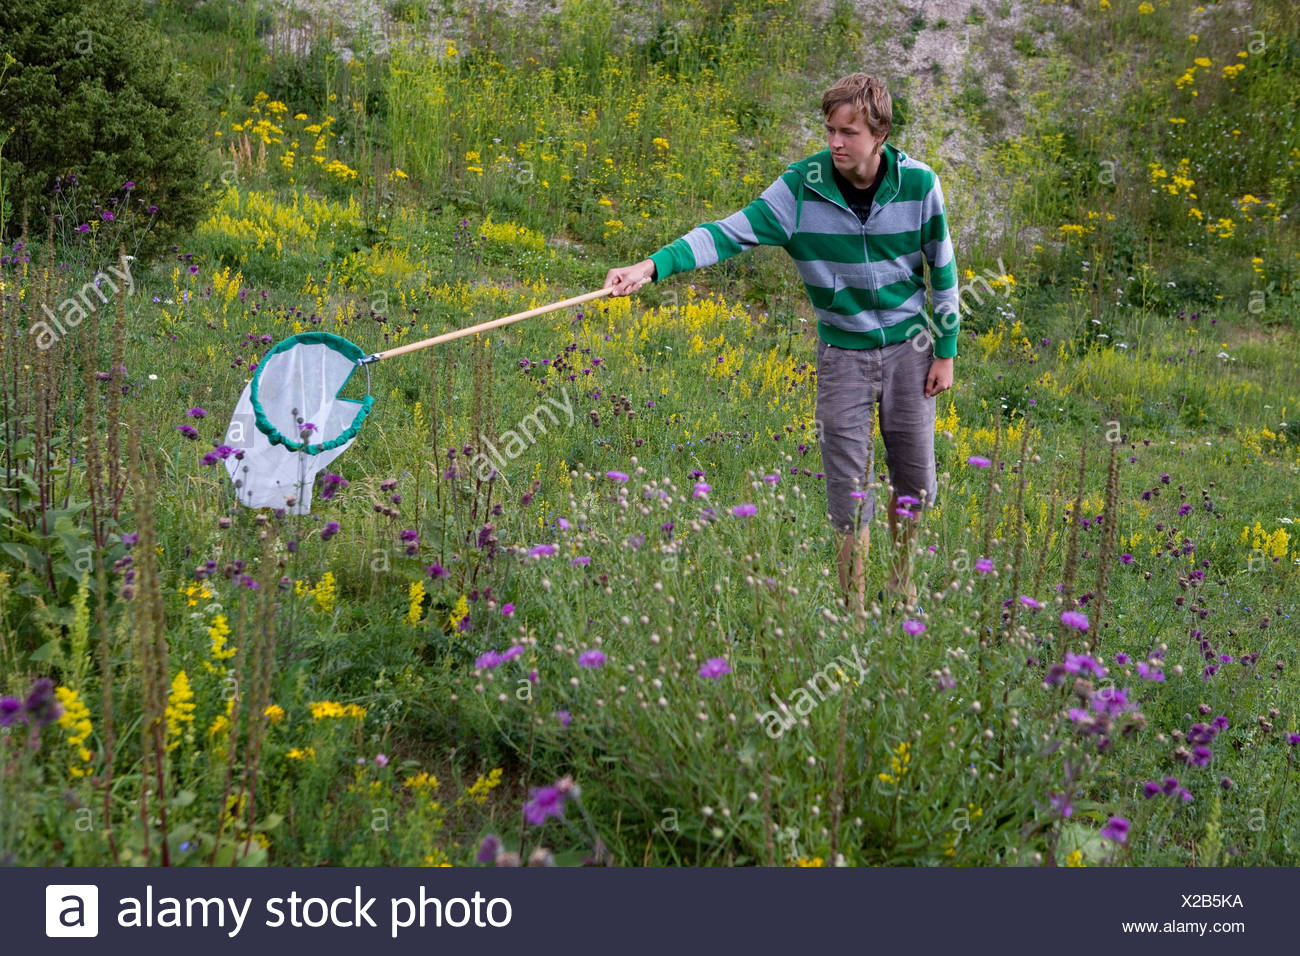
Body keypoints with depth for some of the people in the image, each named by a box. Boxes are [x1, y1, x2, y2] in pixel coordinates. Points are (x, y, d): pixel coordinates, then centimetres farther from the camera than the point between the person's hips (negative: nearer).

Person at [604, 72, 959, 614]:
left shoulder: (918, 184, -11)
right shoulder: (802, 188, -14)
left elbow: (942, 269, 1)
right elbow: (731, 232, -20)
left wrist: (946, 351, 2)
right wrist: (653, 266, -33)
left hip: (908, 347, 1)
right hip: (843, 352, -1)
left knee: (914, 476, 11)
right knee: (848, 488, 0)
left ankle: (902, 579, 37)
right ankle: (854, 606, 14)